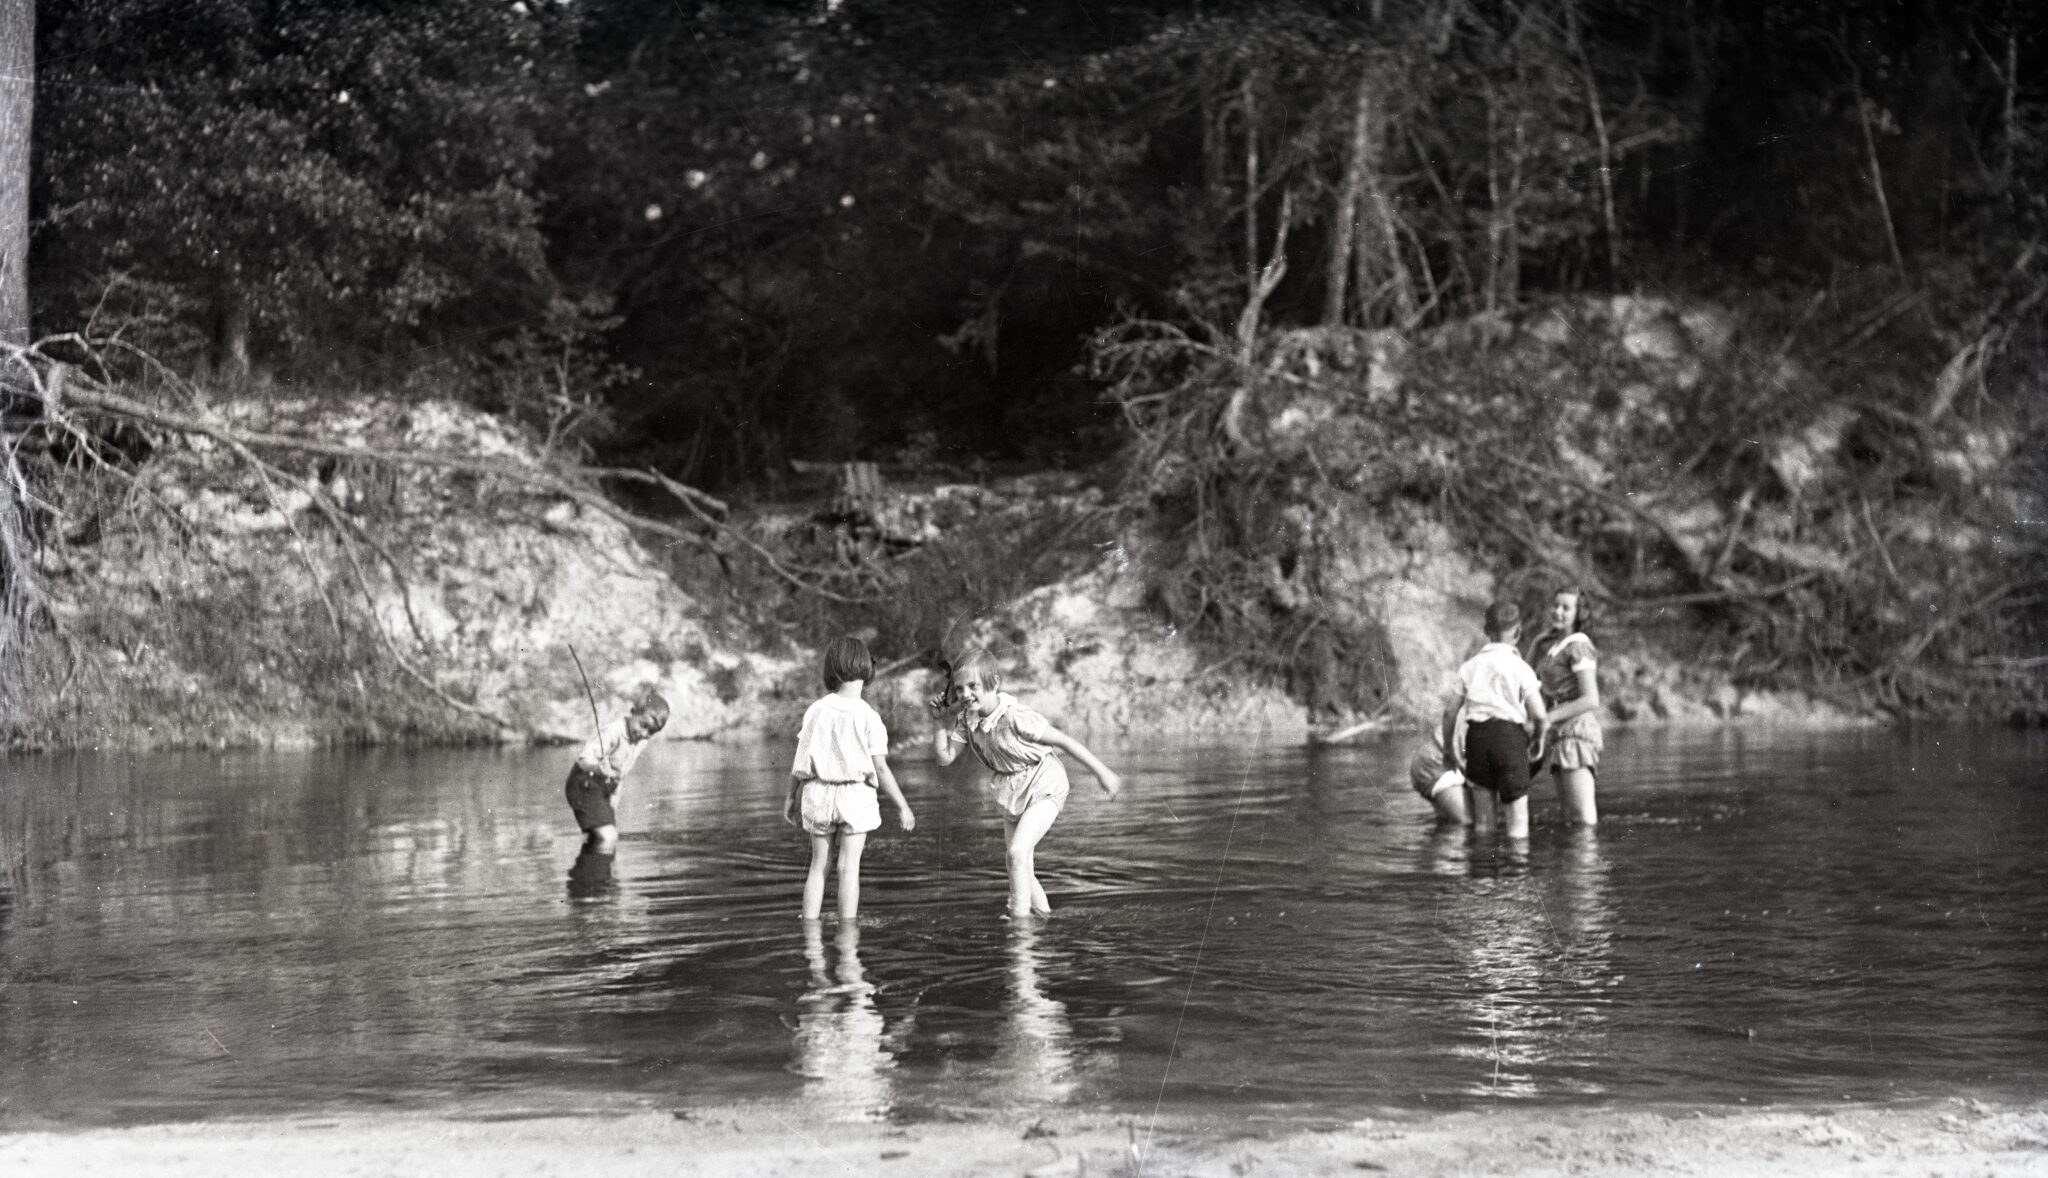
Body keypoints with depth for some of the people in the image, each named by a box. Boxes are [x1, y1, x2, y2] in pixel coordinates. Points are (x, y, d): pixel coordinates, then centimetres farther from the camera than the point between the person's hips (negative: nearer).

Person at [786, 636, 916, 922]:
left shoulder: (816, 711, 0)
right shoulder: (868, 717, -9)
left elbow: (800, 761, 4)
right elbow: (880, 769, -9)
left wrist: (791, 796, 17)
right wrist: (902, 806, 0)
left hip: (817, 792, 3)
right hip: (855, 795, -3)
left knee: (818, 865, 12)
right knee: (849, 866, 0)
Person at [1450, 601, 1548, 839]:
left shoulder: (1469, 667, 8)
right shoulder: (1520, 668, -3)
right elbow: (1541, 716, -8)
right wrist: (1539, 739, 11)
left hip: (1476, 736, 4)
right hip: (1509, 736, -4)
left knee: (1483, 823, 13)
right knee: (1517, 823, 1)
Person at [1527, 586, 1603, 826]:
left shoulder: (1577, 647, -10)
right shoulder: (1550, 645, 16)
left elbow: (1591, 700, -16)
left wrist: (1548, 718, -17)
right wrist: (1537, 642, 11)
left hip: (1577, 728, -9)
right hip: (1560, 734, 9)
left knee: (1584, 818, -14)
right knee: (1571, 816, 8)